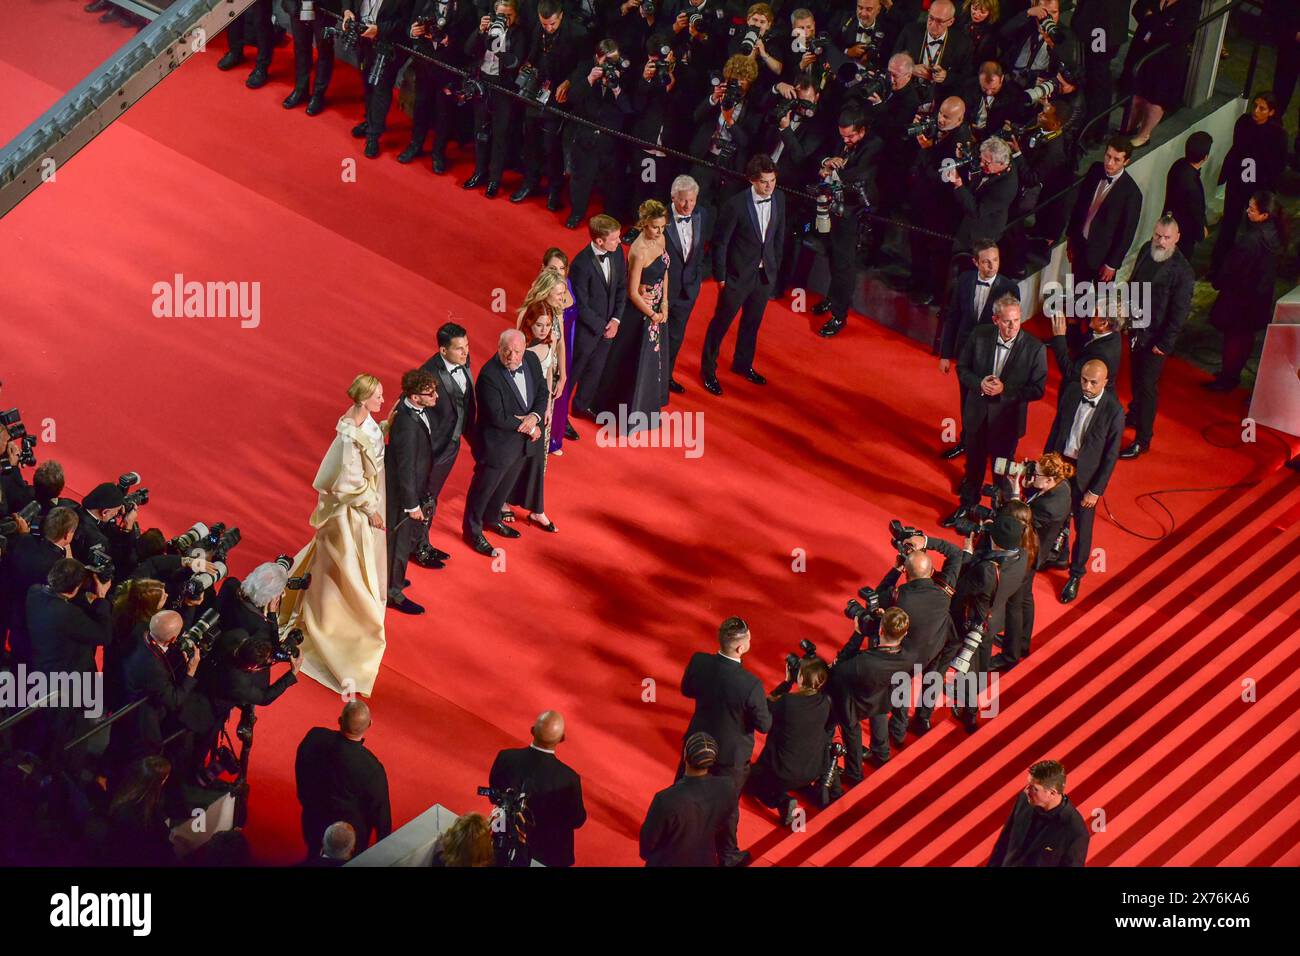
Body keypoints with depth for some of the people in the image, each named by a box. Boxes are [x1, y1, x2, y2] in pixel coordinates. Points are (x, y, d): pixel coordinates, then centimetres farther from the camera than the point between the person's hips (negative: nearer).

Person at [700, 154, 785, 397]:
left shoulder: (779, 199, -7)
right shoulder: (736, 204, -24)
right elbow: (720, 242, -14)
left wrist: (775, 266, 11)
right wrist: (720, 276, -10)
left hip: (765, 274, 5)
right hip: (738, 275, -5)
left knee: (752, 322, 22)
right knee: (721, 322, 10)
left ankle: (743, 364, 43)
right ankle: (708, 369, 27)